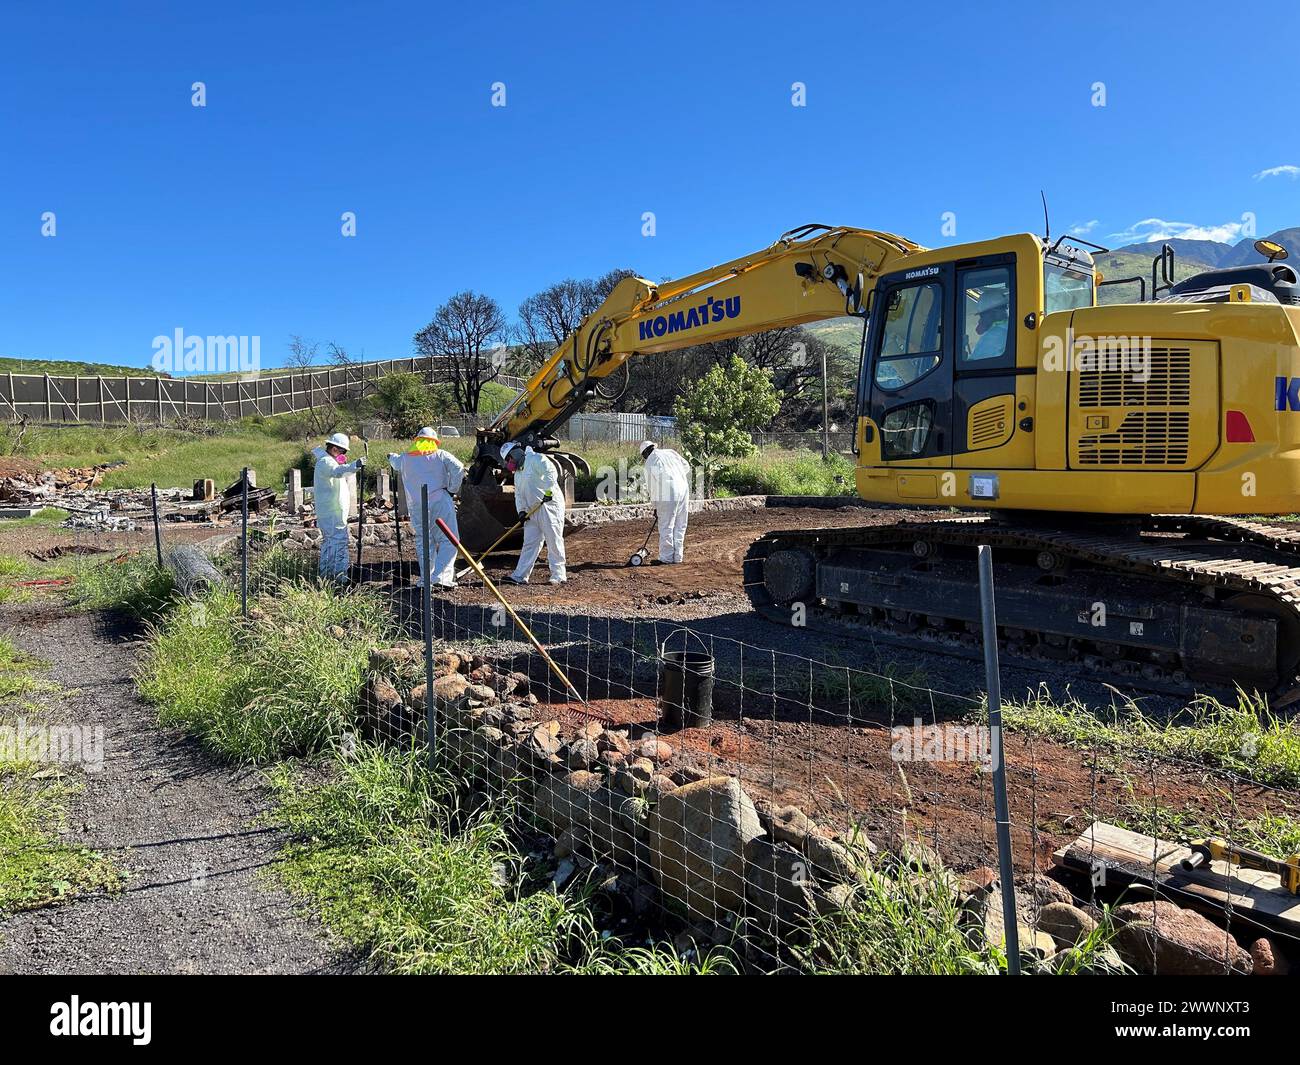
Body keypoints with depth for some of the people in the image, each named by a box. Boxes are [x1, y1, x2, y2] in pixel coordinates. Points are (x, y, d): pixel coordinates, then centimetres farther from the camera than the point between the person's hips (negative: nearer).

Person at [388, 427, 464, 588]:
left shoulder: (405, 459, 14)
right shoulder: (441, 455, 3)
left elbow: (395, 463, 38)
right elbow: (458, 468, -13)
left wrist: (391, 457, 63)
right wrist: (452, 489, -2)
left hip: (416, 507, 4)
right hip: (440, 502, -4)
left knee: (423, 542, 13)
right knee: (448, 540, -1)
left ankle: (425, 579, 12)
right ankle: (441, 576, -13)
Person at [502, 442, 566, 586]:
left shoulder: (536, 459, -5)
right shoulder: (517, 473, 22)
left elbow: (551, 472, -20)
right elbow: (518, 494, 18)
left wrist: (548, 490, -27)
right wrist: (521, 510, 2)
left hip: (550, 505, -8)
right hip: (533, 511, 8)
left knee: (554, 541, -5)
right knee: (529, 543, 5)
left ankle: (559, 575, 1)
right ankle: (520, 576, 5)